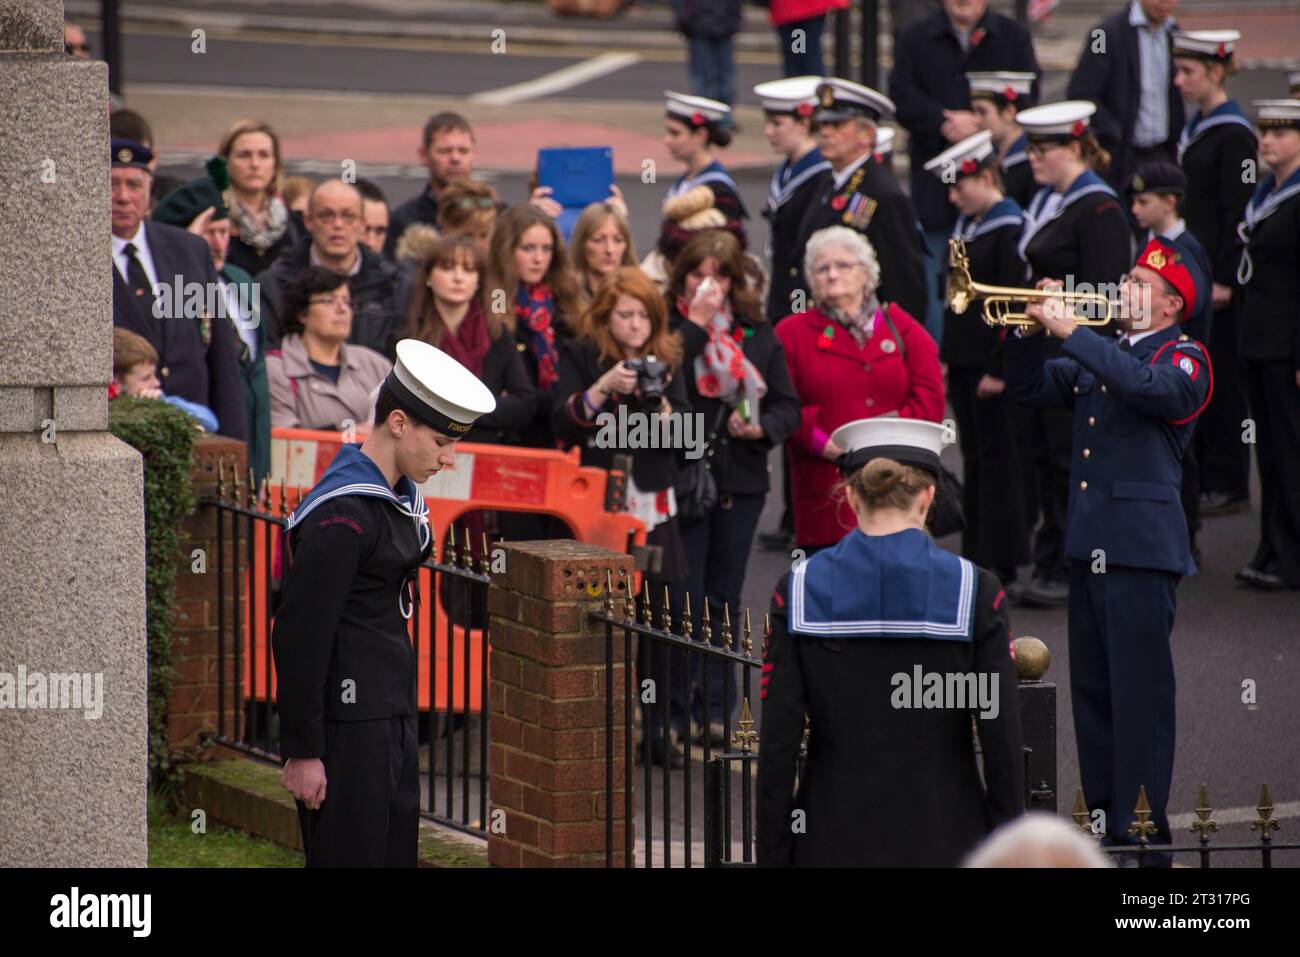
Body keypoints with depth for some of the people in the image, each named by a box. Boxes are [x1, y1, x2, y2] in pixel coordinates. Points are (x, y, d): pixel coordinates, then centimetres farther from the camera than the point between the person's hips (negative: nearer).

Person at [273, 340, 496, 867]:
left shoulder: (400, 494, 12)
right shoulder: (342, 513, -19)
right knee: (351, 857, -6)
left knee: (396, 854, 12)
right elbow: (299, 634, -20)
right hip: (346, 724, -10)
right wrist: (302, 751, -19)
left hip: (392, 716, 10)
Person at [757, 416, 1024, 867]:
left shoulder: (799, 590, -3)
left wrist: (773, 857, 3)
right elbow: (1002, 743, -4)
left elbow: (778, 744, -4)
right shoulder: (974, 592, -6)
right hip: (944, 844, -1)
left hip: (835, 844, 1)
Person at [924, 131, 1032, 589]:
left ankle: (1003, 563, 3)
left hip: (994, 362, -9)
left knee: (1000, 457, -2)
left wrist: (998, 370, -18)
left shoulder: (1011, 228, -15)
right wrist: (946, 358, 15)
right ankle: (977, 555, 21)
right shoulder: (967, 224, 12)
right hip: (964, 360, 9)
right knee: (975, 457, 14)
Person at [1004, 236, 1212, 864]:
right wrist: (1033, 330, 1)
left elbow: (1148, 386, -25)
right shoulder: (1096, 360, 20)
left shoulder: (1185, 360, -4)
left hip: (1141, 550, -8)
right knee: (1092, 691, 11)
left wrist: (1071, 333, -24)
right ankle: (1103, 820, 19)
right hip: (1088, 545, 8)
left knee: (1140, 693, -8)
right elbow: (1029, 386, 19)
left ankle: (1145, 834, -6)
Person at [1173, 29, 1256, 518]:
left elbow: (1237, 213, -17)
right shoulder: (1195, 128, 12)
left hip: (1219, 274, -9)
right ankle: (1200, 475, 20)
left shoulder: (1234, 135, -15)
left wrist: (1223, 279, -18)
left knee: (1222, 377, -2)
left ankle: (1229, 485, 4)